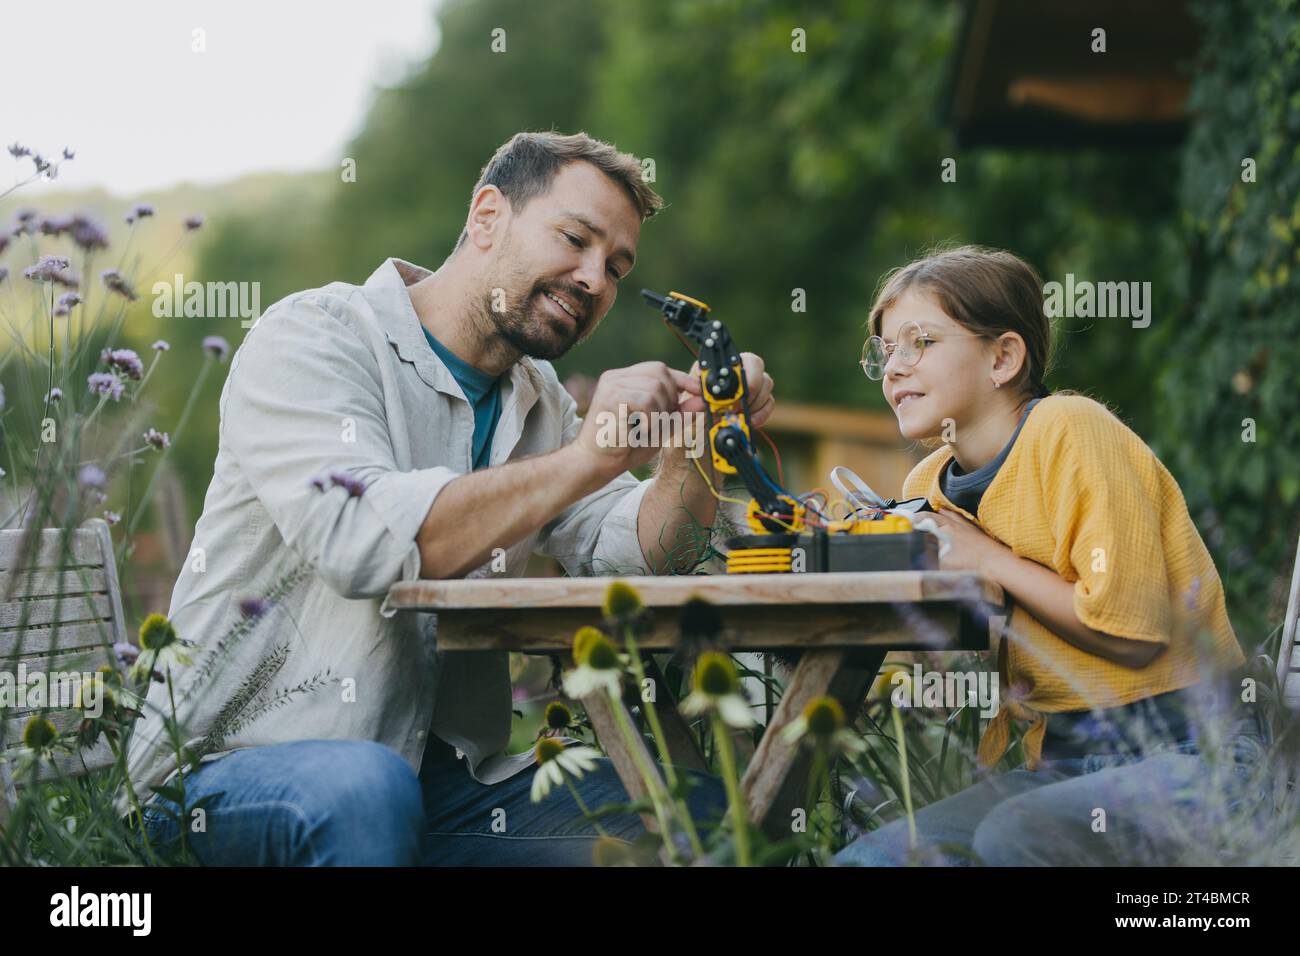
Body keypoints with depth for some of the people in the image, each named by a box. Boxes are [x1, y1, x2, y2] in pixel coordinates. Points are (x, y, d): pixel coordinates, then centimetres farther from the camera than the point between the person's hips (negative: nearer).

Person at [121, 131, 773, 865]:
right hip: (231, 771, -5)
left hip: (444, 775, 6)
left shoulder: (539, 400, 16)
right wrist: (581, 461, -26)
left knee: (704, 809, -11)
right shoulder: (312, 340, -8)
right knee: (362, 789, -39)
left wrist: (696, 448, -11)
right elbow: (360, 537, -26)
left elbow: (630, 561, 6)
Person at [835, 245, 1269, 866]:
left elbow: (1133, 633, -19)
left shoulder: (1070, 431, -12)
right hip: (1058, 762, 6)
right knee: (867, 857, -14)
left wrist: (988, 559, -13)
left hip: (1183, 751, -6)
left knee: (1009, 838, -32)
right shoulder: (927, 488, 9)